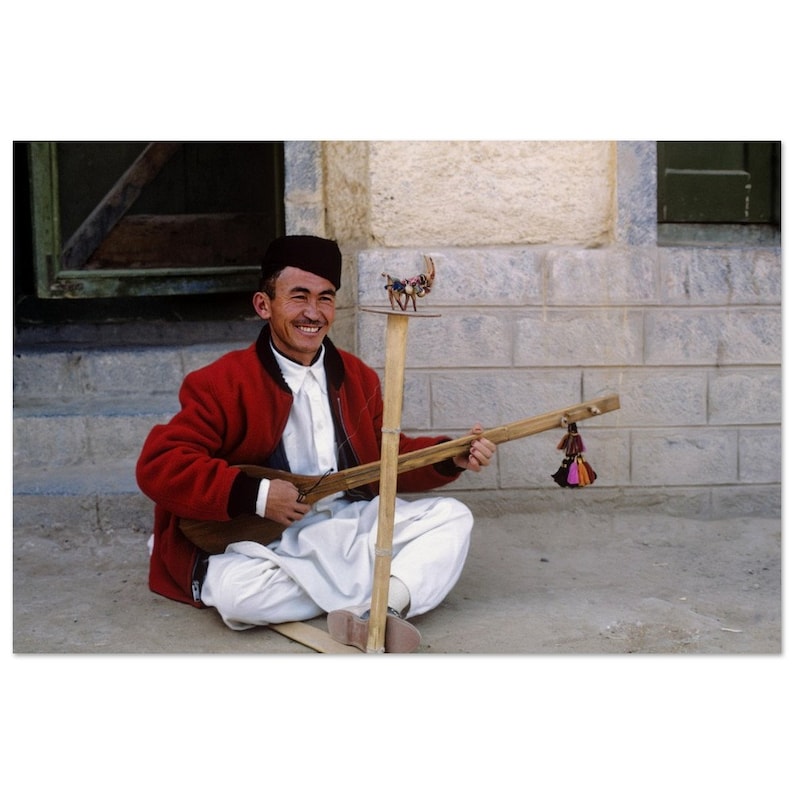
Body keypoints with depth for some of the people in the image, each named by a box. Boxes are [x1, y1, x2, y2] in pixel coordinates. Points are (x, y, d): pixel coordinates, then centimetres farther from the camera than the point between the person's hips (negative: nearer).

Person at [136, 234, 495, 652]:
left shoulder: (357, 376, 9)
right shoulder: (222, 383, -11)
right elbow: (157, 465, -18)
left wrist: (452, 458, -1)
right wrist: (256, 495, -23)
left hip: (352, 524, 5)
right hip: (265, 539, -5)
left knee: (451, 516, -7)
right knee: (238, 594, -35)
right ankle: (398, 584, -19)